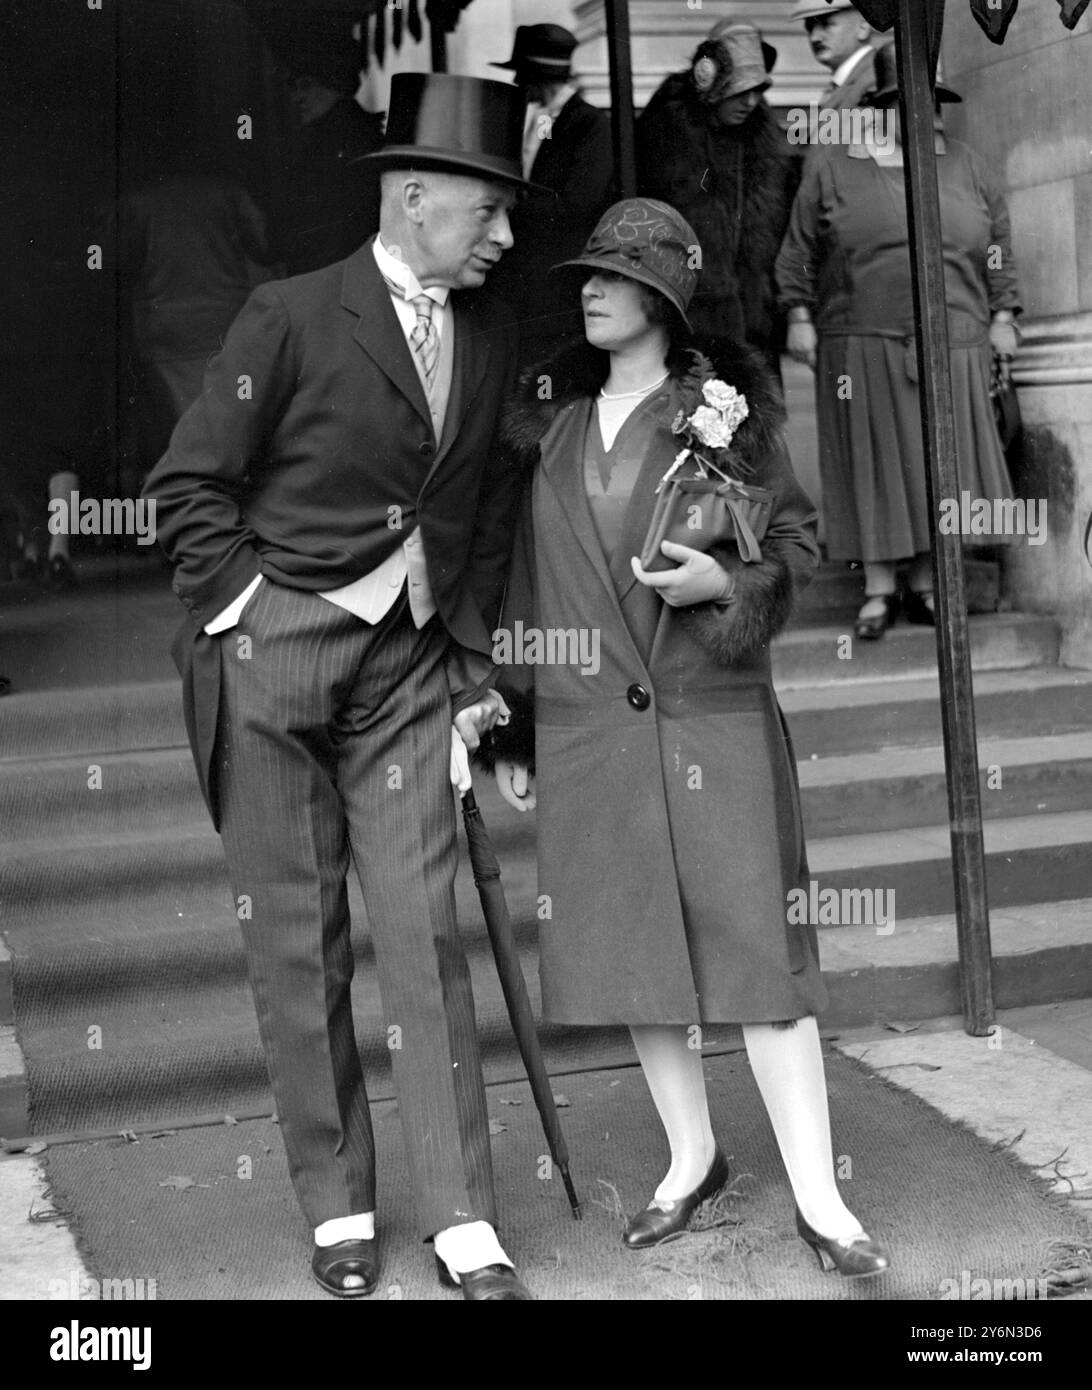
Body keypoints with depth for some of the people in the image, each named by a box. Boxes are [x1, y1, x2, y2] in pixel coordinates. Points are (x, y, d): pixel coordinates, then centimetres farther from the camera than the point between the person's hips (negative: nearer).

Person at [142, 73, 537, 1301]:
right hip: (271, 655, -3)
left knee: (424, 935, 0)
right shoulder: (290, 320, -6)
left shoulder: (491, 335, 9)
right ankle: (337, 1210, 19)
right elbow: (187, 487, -2)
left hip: (407, 668, 4)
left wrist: (470, 660, 11)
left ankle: (465, 1227, 8)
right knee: (295, 943, 4)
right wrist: (251, 607, -8)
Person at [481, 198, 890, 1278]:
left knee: (754, 944, -3)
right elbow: (527, 579, 13)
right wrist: (509, 727, 12)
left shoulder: (725, 408, 0)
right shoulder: (549, 418, 11)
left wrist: (727, 581, -16)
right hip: (584, 724, 4)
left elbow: (796, 541, 5)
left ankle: (816, 1196, 8)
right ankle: (692, 1158, 28)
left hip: (711, 713, -3)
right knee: (631, 949, 9)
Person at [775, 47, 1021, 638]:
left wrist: (1002, 316, 10)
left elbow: (998, 247, 15)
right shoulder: (832, 165, 5)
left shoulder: (965, 166, 13)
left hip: (952, 345, 3)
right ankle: (879, 588, 7)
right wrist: (799, 315, 0)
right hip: (861, 343, -2)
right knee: (874, 460, -1)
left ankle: (925, 584, 11)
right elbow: (799, 248, 6)